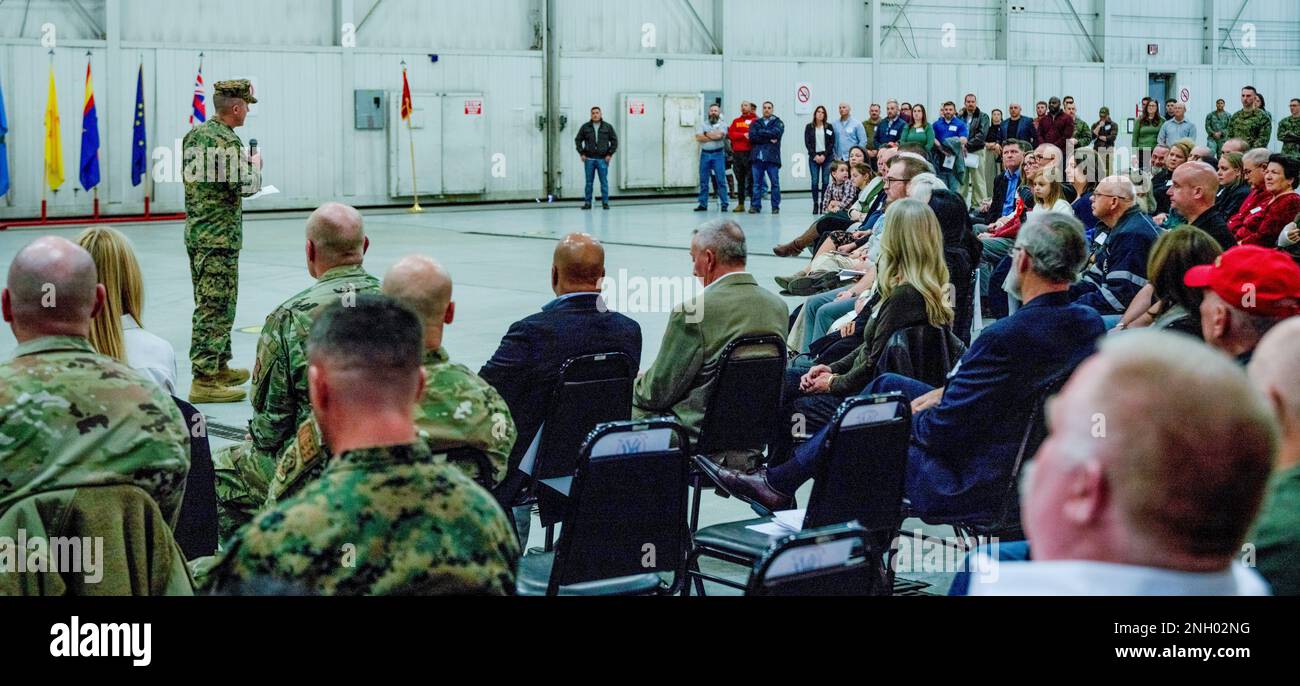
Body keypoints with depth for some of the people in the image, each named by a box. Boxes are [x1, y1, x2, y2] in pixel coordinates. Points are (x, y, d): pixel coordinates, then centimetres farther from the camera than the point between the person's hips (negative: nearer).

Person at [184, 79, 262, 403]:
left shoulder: (194, 134, 10)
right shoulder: (227, 141, -17)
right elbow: (246, 186, -23)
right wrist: (255, 167, -2)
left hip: (195, 232, 10)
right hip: (220, 237, -10)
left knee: (210, 304, 19)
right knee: (215, 308, -7)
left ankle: (219, 366, 30)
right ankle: (204, 380, -7)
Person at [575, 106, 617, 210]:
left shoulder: (607, 127, 3)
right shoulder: (585, 127, 4)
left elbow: (614, 140, 6)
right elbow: (578, 140, 10)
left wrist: (610, 154, -1)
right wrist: (582, 153, 2)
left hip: (603, 159, -1)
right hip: (589, 159, 1)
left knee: (604, 182, 0)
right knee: (589, 182, 4)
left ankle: (605, 202, 5)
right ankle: (587, 202, 9)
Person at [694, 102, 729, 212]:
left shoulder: (722, 125, 4)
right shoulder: (703, 124, 11)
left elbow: (719, 135, -15)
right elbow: (698, 137, -4)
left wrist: (706, 134, -3)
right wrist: (713, 137, -7)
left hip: (718, 154, -3)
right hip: (705, 154, 3)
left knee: (721, 180, -5)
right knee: (703, 181, 4)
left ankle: (724, 204, -3)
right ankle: (702, 204, 9)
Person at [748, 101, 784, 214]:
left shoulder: (778, 123, 11)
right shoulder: (756, 123, 15)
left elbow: (776, 133, -10)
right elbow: (752, 136, -1)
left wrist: (761, 132, -4)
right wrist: (769, 138, -8)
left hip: (772, 157, -2)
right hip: (757, 157, 2)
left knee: (775, 183, -1)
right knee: (757, 183, 2)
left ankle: (775, 207, 5)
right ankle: (755, 206, 6)